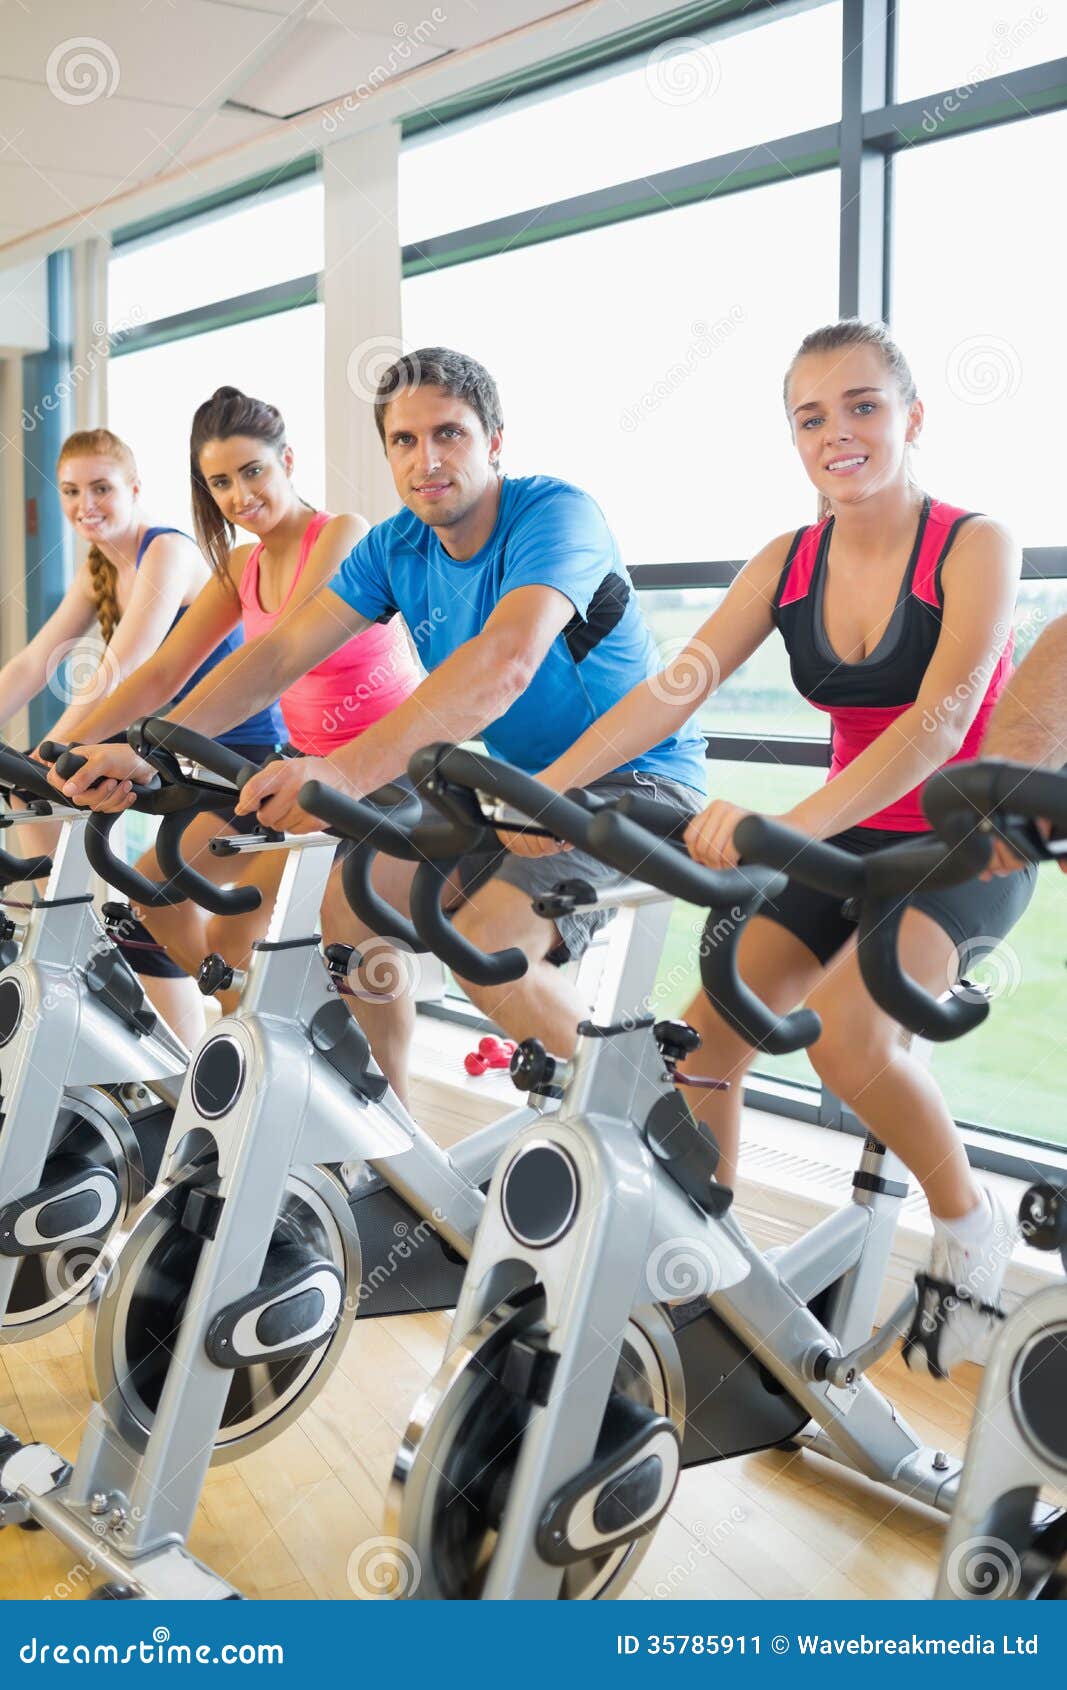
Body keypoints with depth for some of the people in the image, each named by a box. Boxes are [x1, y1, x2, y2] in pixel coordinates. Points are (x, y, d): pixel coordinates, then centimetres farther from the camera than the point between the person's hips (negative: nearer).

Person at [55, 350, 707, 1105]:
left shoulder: (554, 512, -21)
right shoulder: (396, 547, 2)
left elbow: (506, 661, -39)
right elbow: (279, 653, -3)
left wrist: (348, 771, -51)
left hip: (634, 775, -7)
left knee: (488, 942, -28)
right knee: (350, 902, -5)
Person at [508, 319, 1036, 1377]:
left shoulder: (973, 548, -15)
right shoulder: (788, 564, 0)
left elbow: (943, 715, -30)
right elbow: (678, 685, -9)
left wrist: (789, 827, -45)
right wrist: (544, 789, -25)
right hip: (846, 840, 5)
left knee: (845, 1031, -27)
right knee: (709, 1033, -9)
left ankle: (968, 1228, -1)